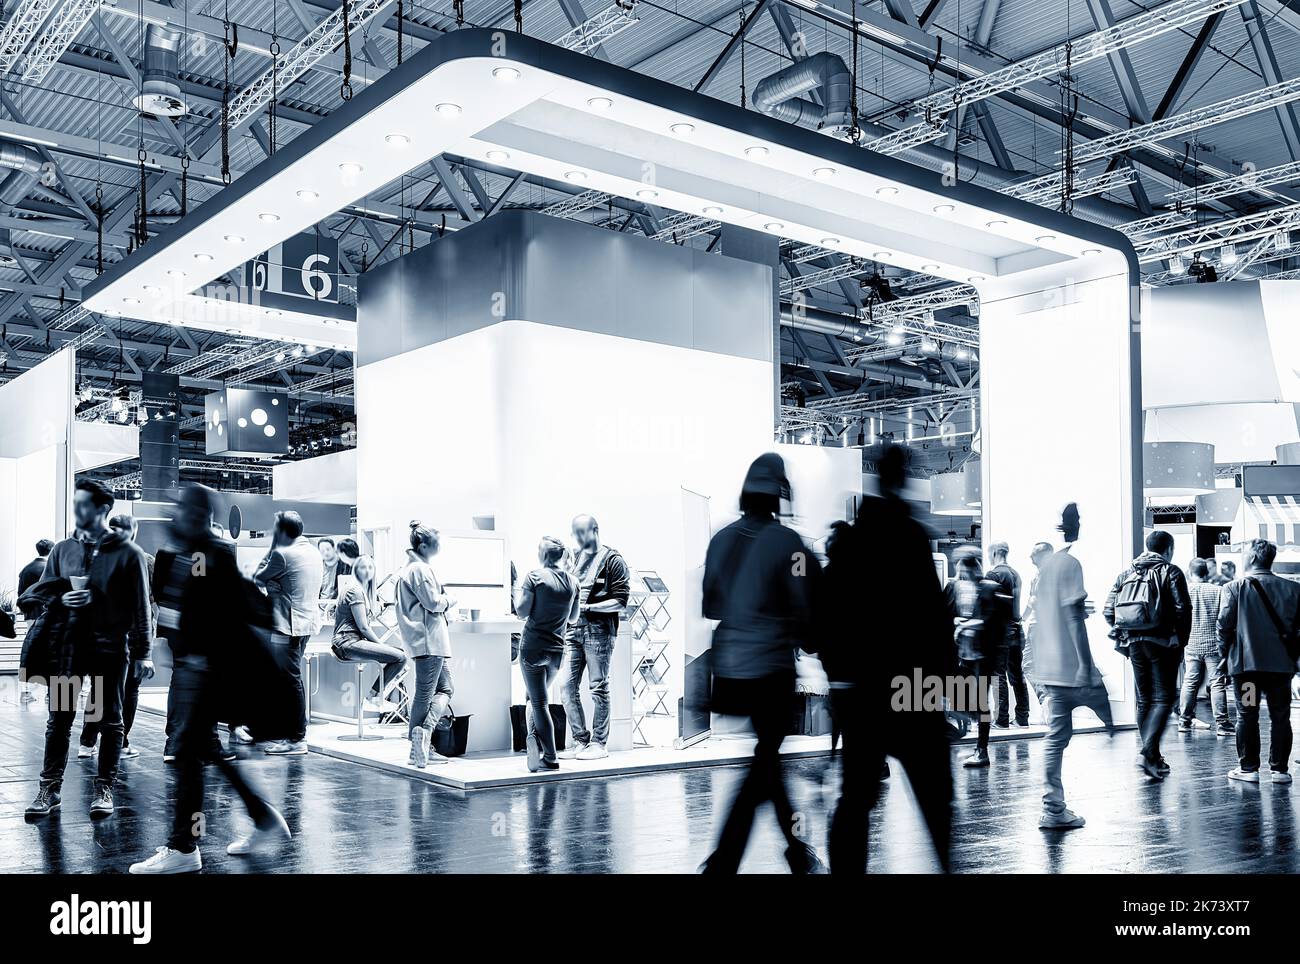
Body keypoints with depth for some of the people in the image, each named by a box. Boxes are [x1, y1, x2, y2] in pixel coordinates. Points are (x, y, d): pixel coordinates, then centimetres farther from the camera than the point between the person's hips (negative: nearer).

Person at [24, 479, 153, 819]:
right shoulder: (62, 550, 9)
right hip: (68, 646, 3)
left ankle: (104, 788, 16)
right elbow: (40, 593, 14)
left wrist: (142, 653, -6)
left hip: (111, 648, -3)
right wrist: (61, 600, -9)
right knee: (59, 719, 6)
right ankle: (50, 787, 16)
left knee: (110, 721, 6)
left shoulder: (128, 553, -3)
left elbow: (140, 606, -3)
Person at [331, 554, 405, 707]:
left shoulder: (366, 591, 20)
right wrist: (381, 643, -6)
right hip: (348, 642, -10)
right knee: (400, 658, -20)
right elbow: (363, 627, -15)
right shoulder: (355, 590, -11)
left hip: (357, 640, 10)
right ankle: (374, 695, -7)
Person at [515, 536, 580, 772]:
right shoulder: (572, 581, 4)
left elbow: (522, 612, -8)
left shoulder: (534, 577, -9)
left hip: (533, 647, -4)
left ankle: (549, 757, -1)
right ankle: (535, 737, 3)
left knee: (538, 701, 0)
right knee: (537, 697, 22)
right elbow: (573, 618, 12)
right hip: (557, 650, 5)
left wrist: (518, 592, 8)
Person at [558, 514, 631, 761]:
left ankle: (599, 743, 7)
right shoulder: (575, 558, 17)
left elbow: (620, 601, -8)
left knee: (598, 687, -1)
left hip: (599, 630, -6)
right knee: (567, 686, 2)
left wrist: (588, 607, -15)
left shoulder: (612, 560, -2)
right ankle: (581, 740, 12)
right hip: (574, 629, 6)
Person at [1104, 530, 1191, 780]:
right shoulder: (1171, 572, -2)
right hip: (1161, 644, -5)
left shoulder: (1127, 573, 12)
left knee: (1144, 700, 14)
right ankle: (1148, 752, -17)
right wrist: (1181, 642, -2)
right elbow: (1183, 610, -12)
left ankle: (1150, 756, 18)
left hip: (1133, 644, 5)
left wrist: (1122, 635, 12)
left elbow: (1109, 609, 7)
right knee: (1163, 698, -3)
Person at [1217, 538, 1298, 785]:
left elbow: (1225, 623, -8)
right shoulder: (1291, 589, 1)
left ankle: (1248, 768, 8)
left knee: (1247, 716, 6)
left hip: (1245, 662, -2)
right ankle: (1280, 769, 12)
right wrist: (1293, 654, 14)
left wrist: (1224, 651, 5)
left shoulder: (1235, 587, -7)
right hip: (1281, 663, 2)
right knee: (1280, 717, 10)